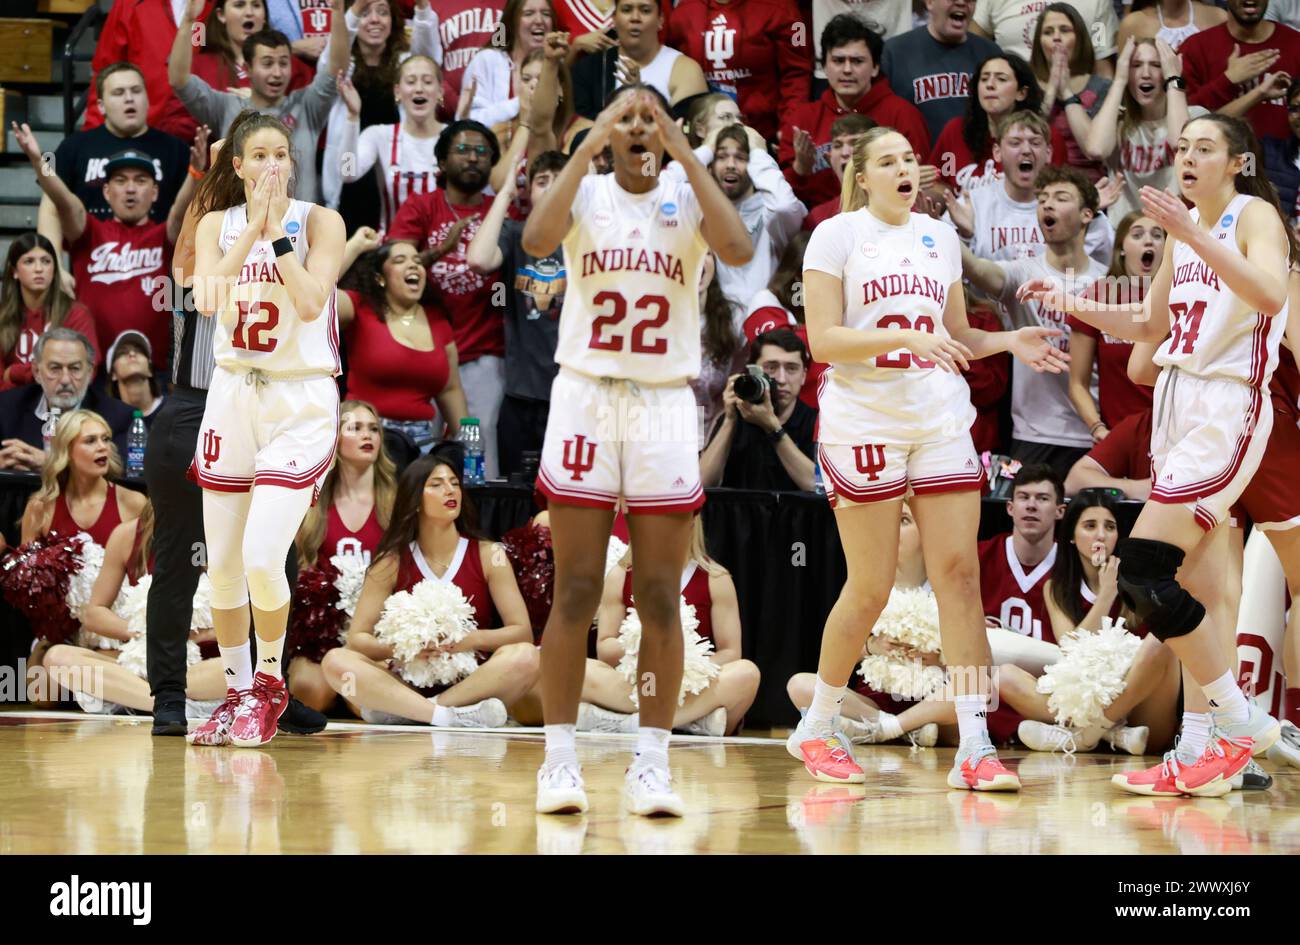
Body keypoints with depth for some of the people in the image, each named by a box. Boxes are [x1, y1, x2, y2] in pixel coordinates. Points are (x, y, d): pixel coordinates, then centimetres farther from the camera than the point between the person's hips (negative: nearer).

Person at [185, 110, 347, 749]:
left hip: (300, 402, -4)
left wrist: (277, 231, -18)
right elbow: (207, 296, -14)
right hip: (233, 396, 4)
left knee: (262, 558, -15)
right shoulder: (218, 224, 5)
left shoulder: (318, 222, -4)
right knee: (222, 564, 7)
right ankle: (236, 692, 22)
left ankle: (269, 683, 7)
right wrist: (254, 225, -17)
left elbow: (311, 300, -19)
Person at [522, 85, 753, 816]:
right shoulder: (584, 191, 3)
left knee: (661, 597, 0)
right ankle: (561, 757, 4)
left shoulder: (688, 199, 4)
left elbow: (739, 249, -18)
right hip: (585, 400, -1)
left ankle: (652, 763, 5)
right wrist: (590, 145, -21)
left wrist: (685, 153, -19)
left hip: (666, 405, 1)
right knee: (576, 593, -1)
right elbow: (538, 240, -19)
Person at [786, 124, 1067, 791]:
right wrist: (907, 338, -21)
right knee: (870, 589, -2)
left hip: (940, 423, 5)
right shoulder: (837, 235, -1)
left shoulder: (938, 236, 15)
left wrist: (1008, 341, 4)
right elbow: (823, 338, -10)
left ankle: (975, 750, -7)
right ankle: (815, 730, 18)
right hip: (864, 422, -5)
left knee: (960, 574, -5)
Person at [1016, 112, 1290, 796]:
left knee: (1144, 568, -16)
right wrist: (1072, 304, 14)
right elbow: (1151, 323, 26)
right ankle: (1208, 742, 6)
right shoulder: (1185, 226, 15)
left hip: (1226, 411, -8)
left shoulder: (1255, 215, -8)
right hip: (1176, 401, 8)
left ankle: (1241, 725, -7)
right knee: (1193, 584, 4)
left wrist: (1195, 237, -35)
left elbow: (1269, 294, -28)